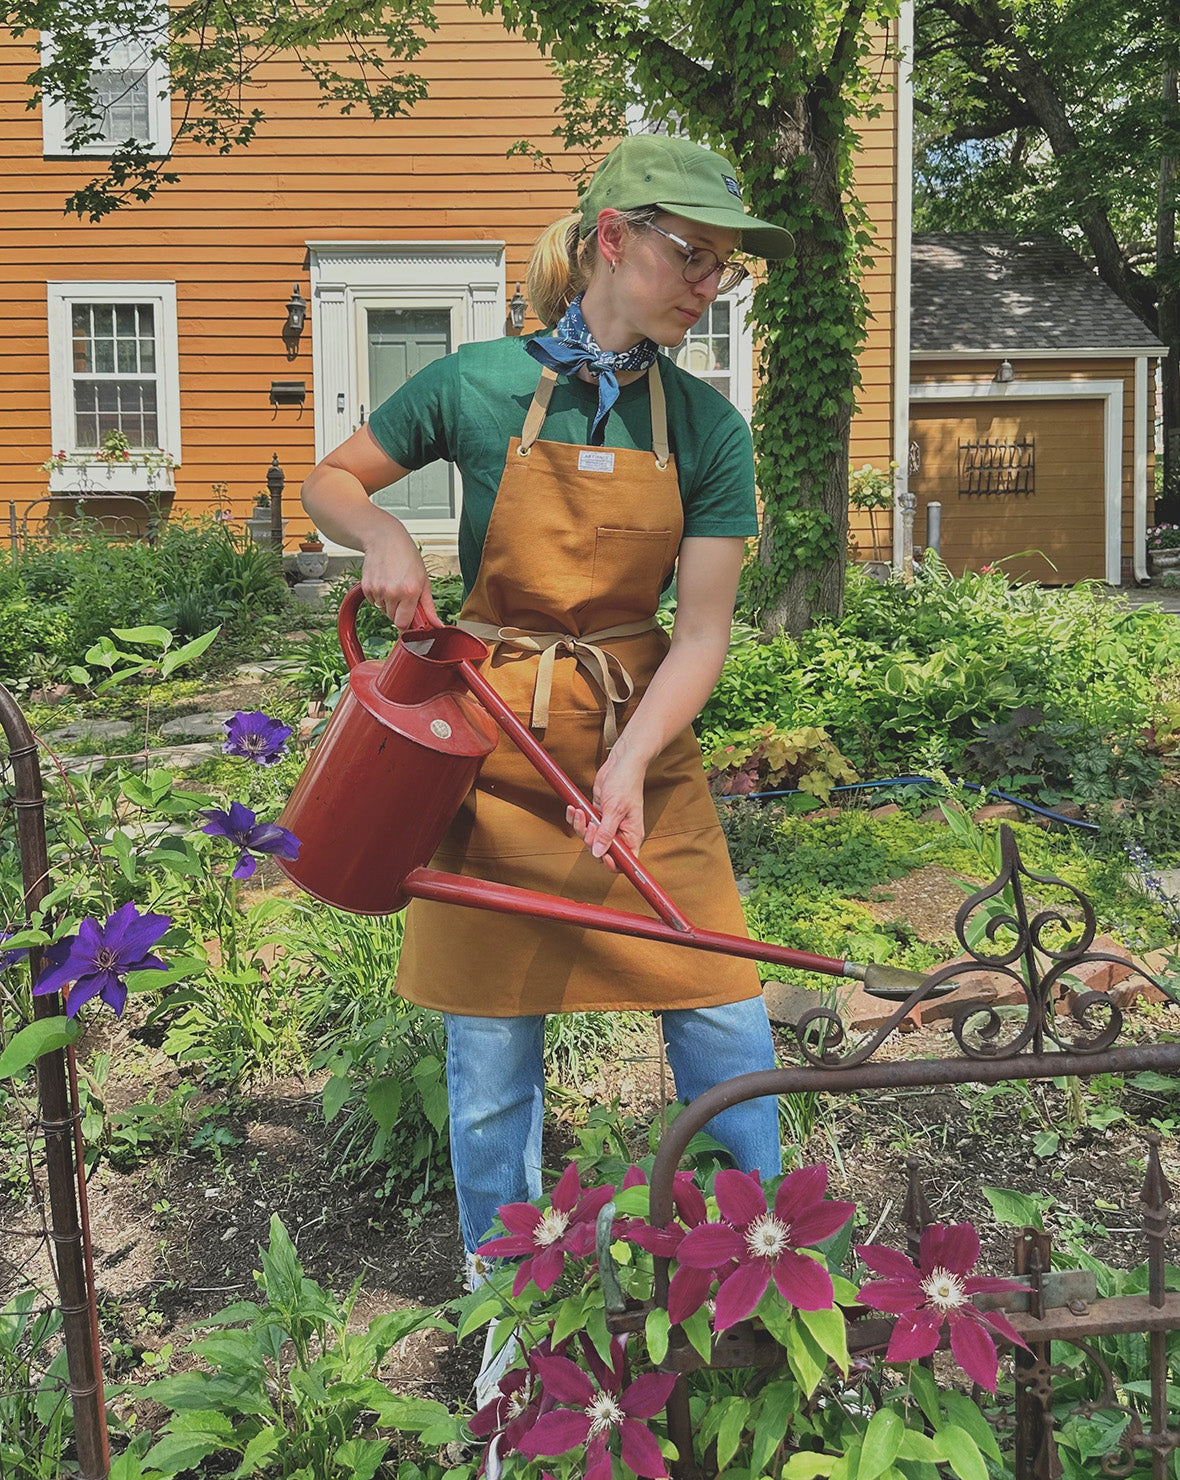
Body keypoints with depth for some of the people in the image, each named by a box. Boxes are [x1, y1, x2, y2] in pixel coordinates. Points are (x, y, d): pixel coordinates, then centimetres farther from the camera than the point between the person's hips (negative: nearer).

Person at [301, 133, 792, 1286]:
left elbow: (700, 633, -5)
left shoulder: (706, 427, -2)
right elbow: (329, 482, 8)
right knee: (492, 1056, 7)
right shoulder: (477, 385, -7)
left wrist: (628, 763, -20)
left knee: (725, 1026, 5)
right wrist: (380, 531, -14)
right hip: (493, 748, -2)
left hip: (642, 741, 2)